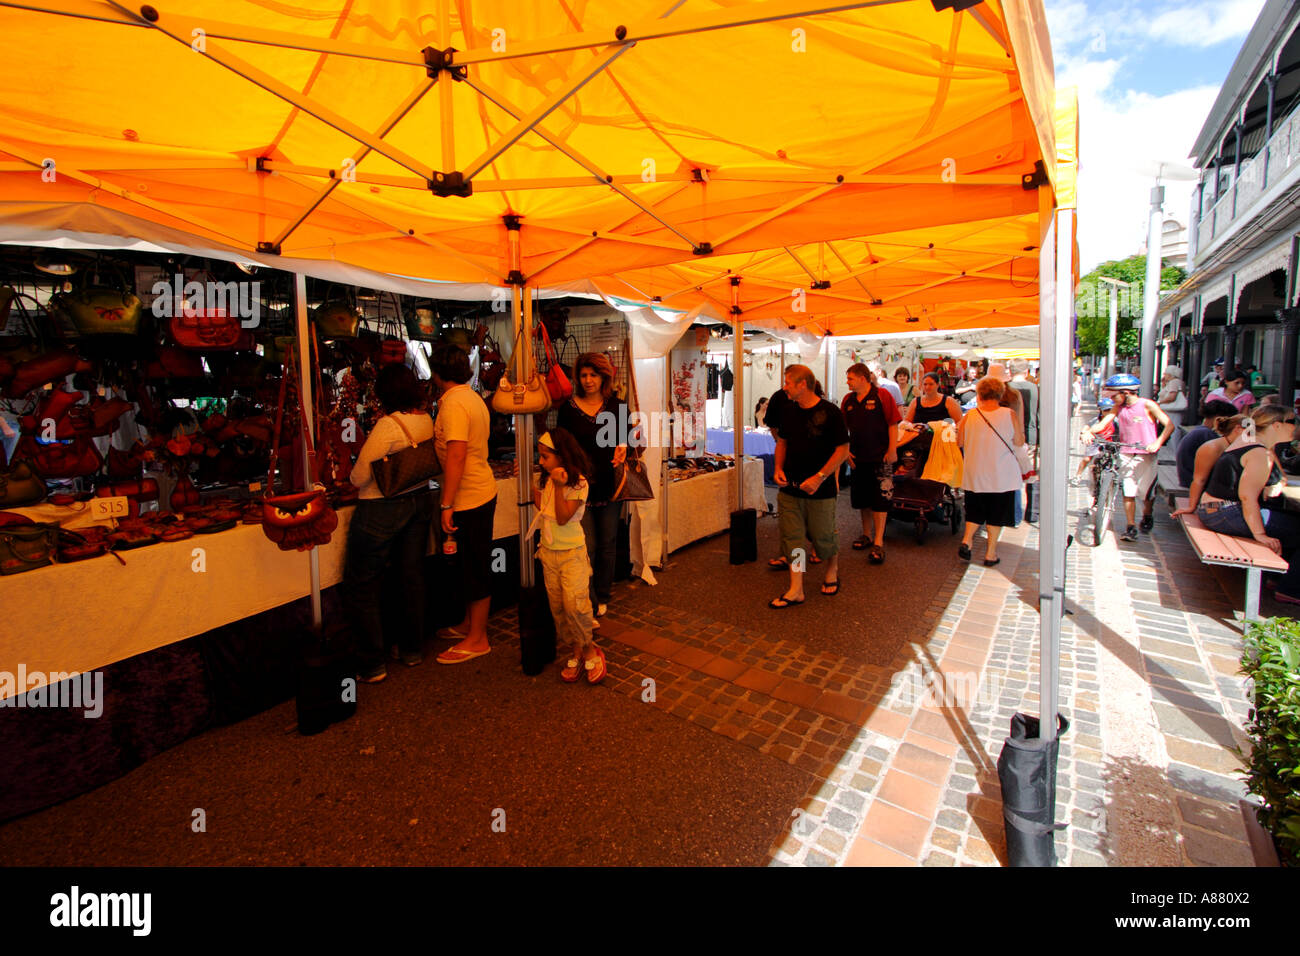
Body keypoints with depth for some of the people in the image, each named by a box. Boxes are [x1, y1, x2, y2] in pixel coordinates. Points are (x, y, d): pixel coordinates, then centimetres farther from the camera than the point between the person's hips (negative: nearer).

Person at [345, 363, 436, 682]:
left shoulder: (388, 426, -22)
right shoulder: (426, 420, -1)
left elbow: (359, 478, -17)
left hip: (381, 510, -7)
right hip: (420, 501, 7)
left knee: (361, 585, 7)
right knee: (412, 575, 17)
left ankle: (371, 665, 14)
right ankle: (412, 648, 31)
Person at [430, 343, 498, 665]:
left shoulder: (453, 404, -17)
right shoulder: (472, 397, 13)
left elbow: (456, 456, -24)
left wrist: (447, 505, -22)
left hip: (468, 498, -10)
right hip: (482, 491, 10)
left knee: (475, 569, 1)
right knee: (472, 566, 19)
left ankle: (477, 639, 13)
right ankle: (470, 624, 34)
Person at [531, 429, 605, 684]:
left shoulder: (578, 483, -15)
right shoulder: (548, 479, 8)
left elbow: (563, 518, -19)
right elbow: (542, 507, 13)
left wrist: (558, 486, -27)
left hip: (572, 551, -7)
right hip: (549, 551, 7)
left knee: (574, 603, -15)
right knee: (557, 606, 6)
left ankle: (589, 649, 6)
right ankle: (577, 652, 18)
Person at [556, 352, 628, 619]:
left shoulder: (616, 407, 4)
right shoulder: (569, 408, 0)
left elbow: (626, 438, 12)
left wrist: (623, 448, -11)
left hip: (609, 485, 2)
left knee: (607, 545, 12)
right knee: (587, 547, -4)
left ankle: (602, 597, 29)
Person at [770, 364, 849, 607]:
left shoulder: (829, 412, -11)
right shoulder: (789, 411, 6)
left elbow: (843, 449, -11)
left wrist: (820, 477, -18)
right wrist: (779, 468, 1)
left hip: (820, 489, -5)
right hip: (790, 487, 5)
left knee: (823, 536, 8)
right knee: (791, 537, 4)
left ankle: (832, 570, 38)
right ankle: (796, 590, 11)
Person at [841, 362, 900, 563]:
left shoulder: (882, 396, -7)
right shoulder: (848, 400, 8)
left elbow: (893, 424, -8)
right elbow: (843, 428, 14)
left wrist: (892, 450, -12)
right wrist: (845, 450, 5)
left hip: (880, 456, -5)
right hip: (858, 457, 5)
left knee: (879, 500, -3)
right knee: (861, 499, 12)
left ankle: (878, 542, 0)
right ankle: (867, 534, 27)